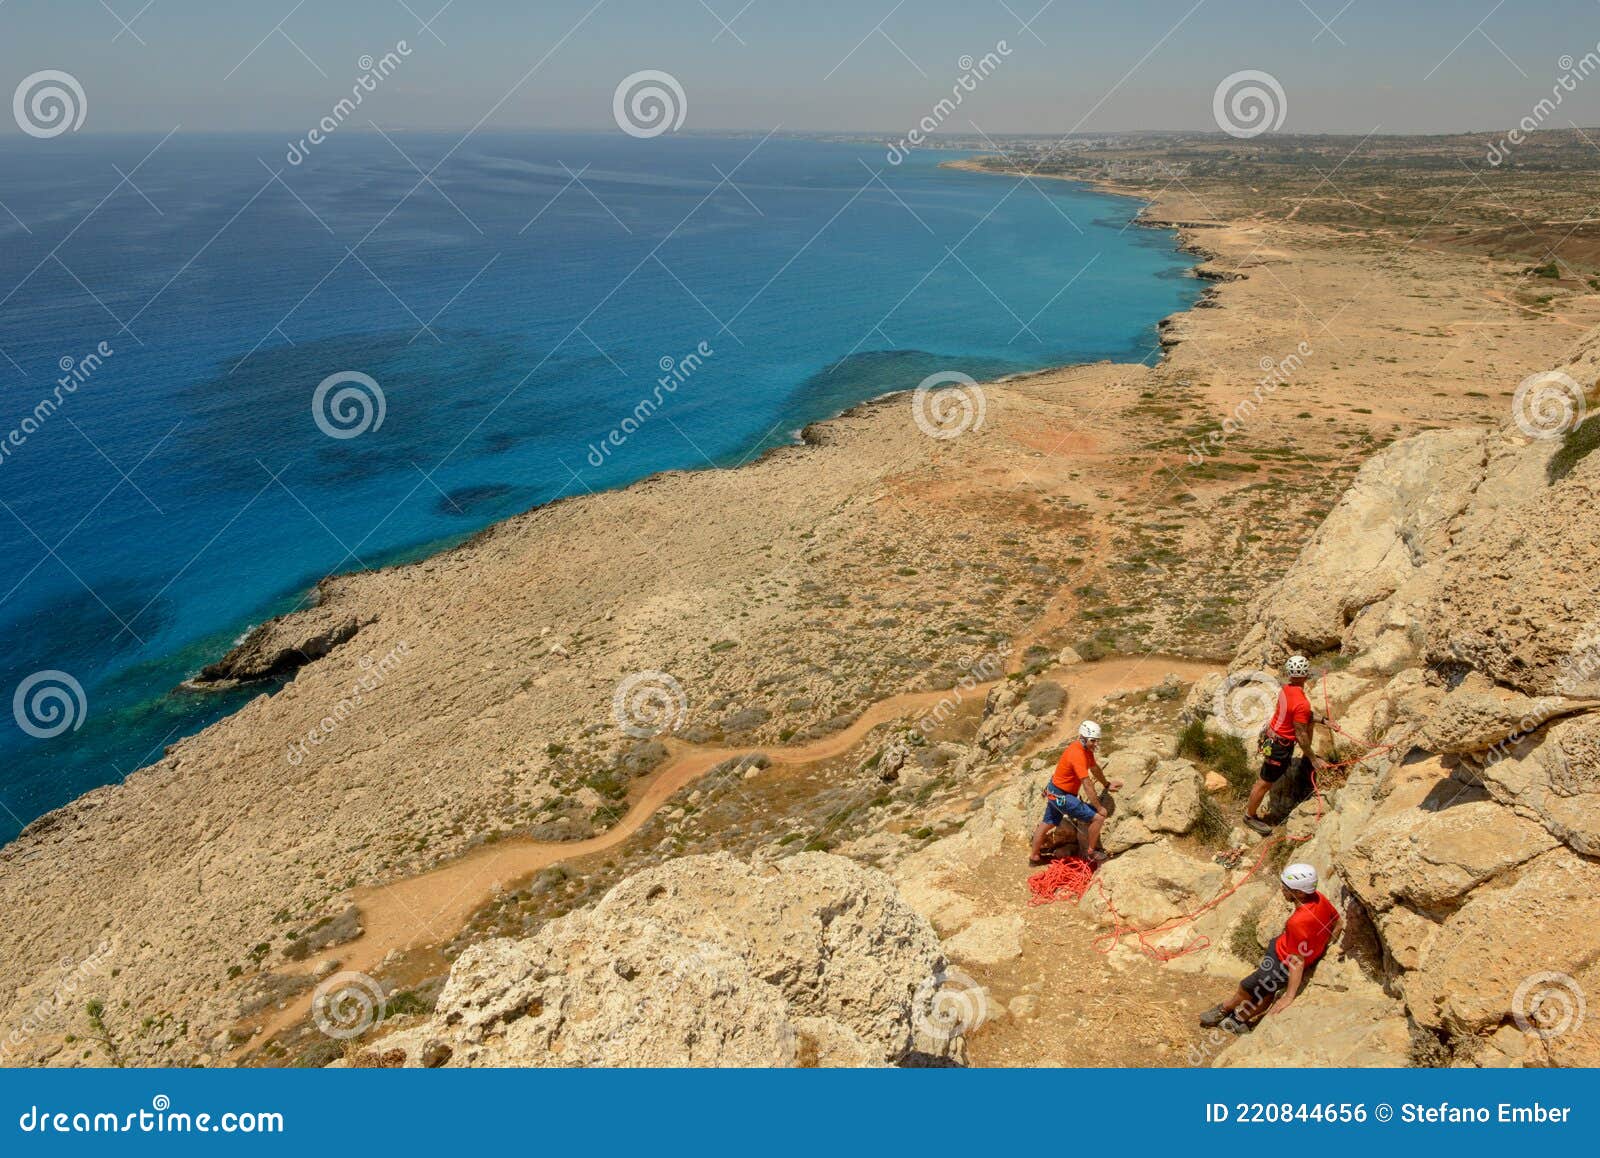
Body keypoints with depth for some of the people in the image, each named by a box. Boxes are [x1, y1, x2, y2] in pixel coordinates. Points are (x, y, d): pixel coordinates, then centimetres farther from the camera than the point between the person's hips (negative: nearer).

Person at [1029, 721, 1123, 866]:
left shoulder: (1086, 749, -1)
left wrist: (1107, 784, 28)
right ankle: (1090, 853, 9)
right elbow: (1088, 785, -27)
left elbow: (1095, 768, 18)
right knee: (1098, 817, -9)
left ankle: (1034, 857, 39)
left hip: (1053, 792, 10)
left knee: (1047, 824, 23)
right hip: (1062, 796, -10)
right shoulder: (1077, 754, -30)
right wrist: (1100, 808, -20)